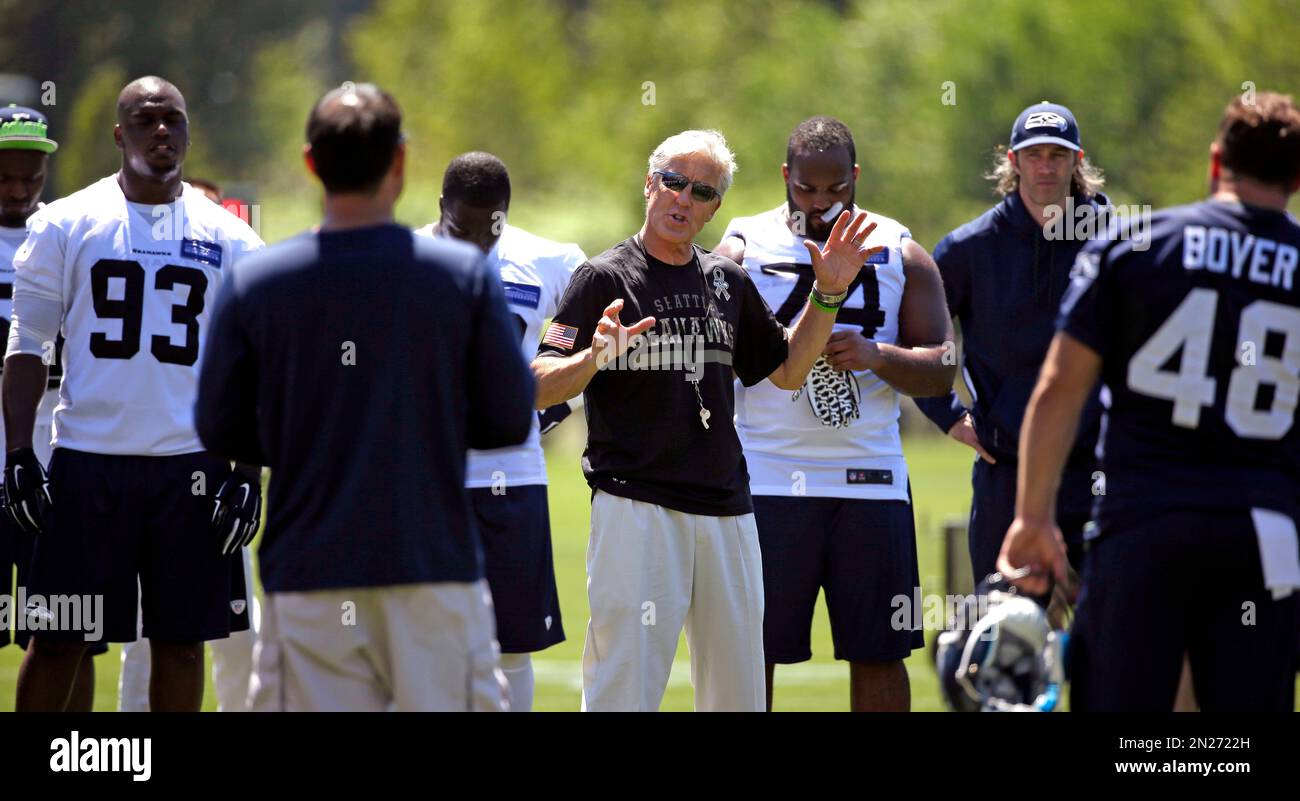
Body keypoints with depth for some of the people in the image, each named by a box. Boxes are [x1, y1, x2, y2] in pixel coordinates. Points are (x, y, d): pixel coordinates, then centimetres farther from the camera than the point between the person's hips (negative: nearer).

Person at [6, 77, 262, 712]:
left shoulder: (229, 241, 7)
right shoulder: (66, 225, 2)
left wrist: (246, 472, 0)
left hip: (190, 467, 2)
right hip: (88, 461, -2)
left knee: (181, 638, 5)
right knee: (58, 638, 0)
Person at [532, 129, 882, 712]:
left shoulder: (728, 281, 15)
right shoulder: (605, 278, -2)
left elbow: (787, 371, 25)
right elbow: (540, 390, -9)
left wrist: (826, 296, 13)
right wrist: (594, 358, -28)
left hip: (727, 512, 6)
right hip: (636, 506, -6)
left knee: (738, 692, 9)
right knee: (624, 691, -12)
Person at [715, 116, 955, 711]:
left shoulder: (899, 254, 10)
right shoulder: (743, 249, 6)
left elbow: (941, 371, 5)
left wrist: (876, 355, -14)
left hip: (870, 481, 1)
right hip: (766, 479, -1)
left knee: (878, 653, 1)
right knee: (752, 652, -1)